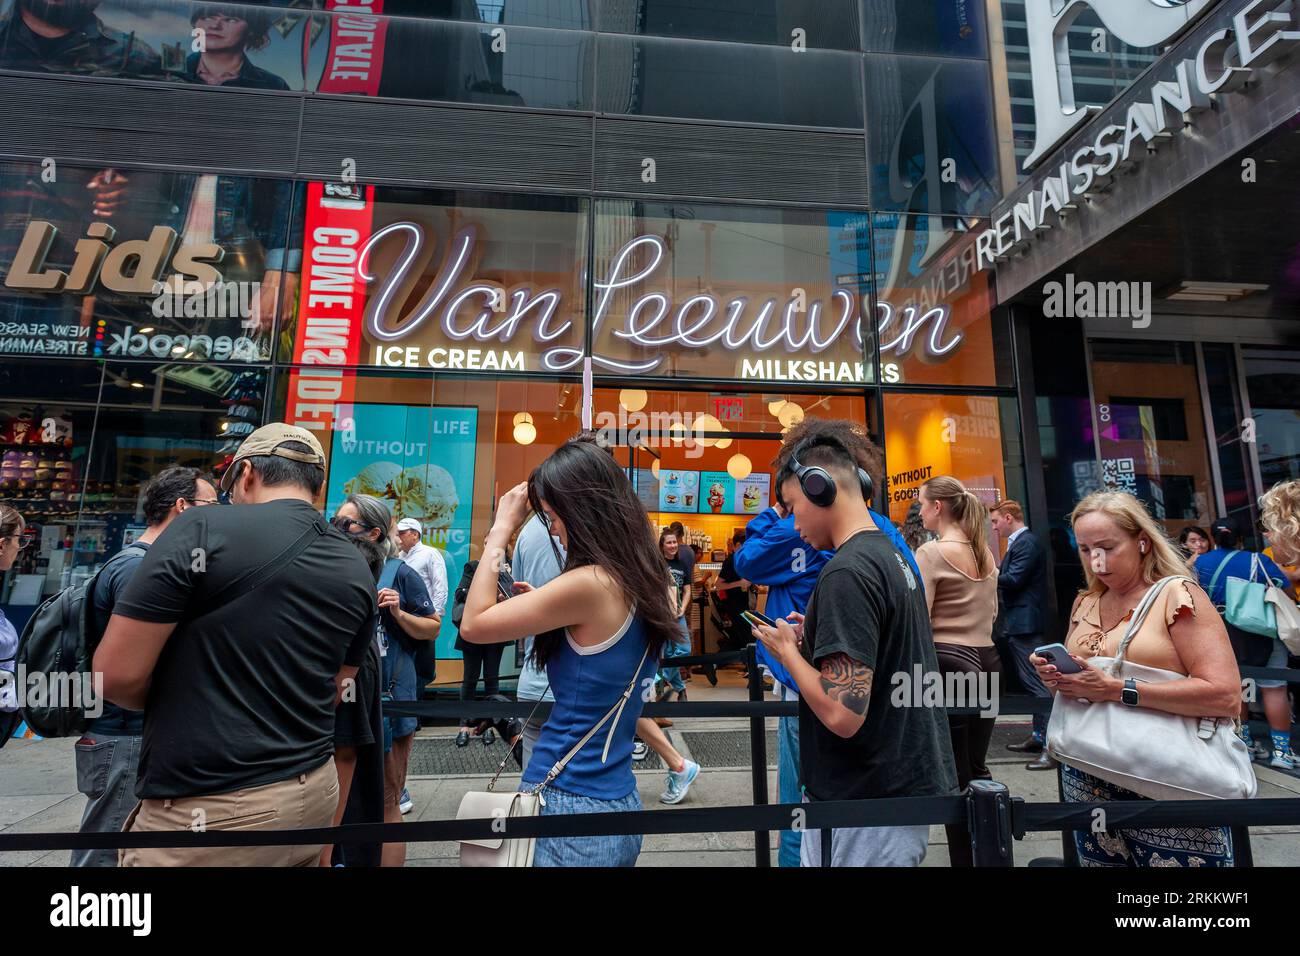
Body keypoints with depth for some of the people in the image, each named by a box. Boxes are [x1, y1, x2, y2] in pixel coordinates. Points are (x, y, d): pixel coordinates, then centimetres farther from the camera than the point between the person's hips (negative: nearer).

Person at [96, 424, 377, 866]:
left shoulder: (202, 529, -14)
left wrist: (177, 698, 7)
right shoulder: (357, 571, 2)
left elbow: (117, 675, -12)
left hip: (207, 809, -5)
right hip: (313, 791, 6)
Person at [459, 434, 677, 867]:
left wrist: (501, 529, -8)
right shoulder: (642, 583, 2)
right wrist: (543, 605, 6)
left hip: (568, 804, -8)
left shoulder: (591, 584, -23)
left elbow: (474, 625, -15)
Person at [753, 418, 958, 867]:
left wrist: (787, 649, -13)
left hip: (866, 811, -9)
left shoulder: (847, 572, -24)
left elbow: (842, 715, -28)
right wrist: (816, 637, 8)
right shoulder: (891, 554, 6)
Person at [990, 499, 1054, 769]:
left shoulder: (1027, 543, -14)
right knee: (1031, 682, 16)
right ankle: (1039, 736, 26)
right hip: (1017, 624, 11)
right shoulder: (1018, 542, 17)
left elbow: (1013, 579, -21)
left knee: (1037, 682, -8)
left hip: (1024, 624, -11)